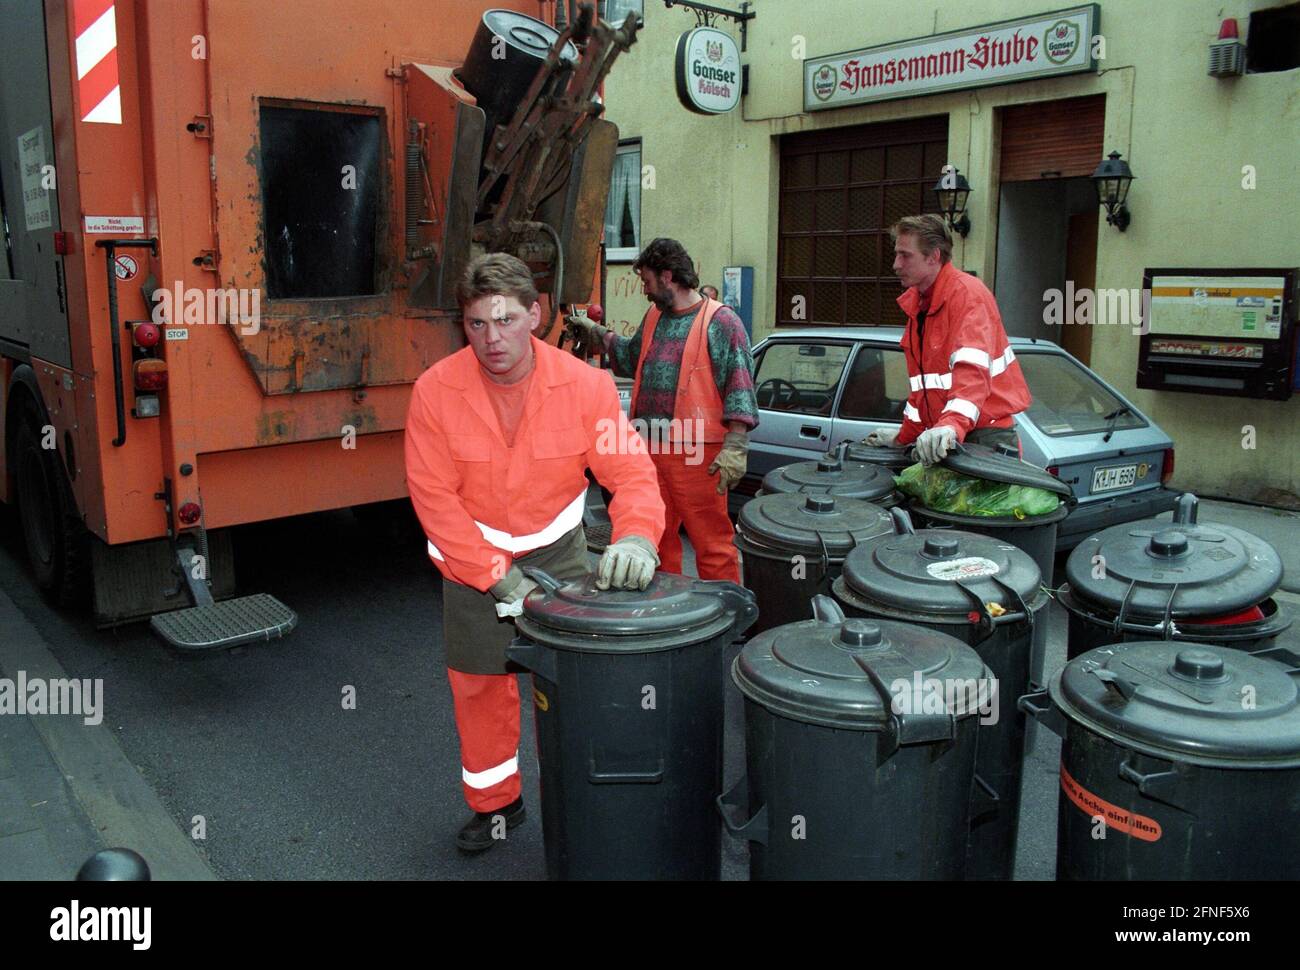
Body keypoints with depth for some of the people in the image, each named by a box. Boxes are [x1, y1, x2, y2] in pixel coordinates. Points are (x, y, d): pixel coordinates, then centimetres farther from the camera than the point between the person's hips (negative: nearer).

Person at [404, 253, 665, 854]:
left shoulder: (585, 385, -17)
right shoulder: (435, 391, -17)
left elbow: (630, 471, -17)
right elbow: (436, 499, -16)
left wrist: (634, 537, -38)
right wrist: (499, 578, -20)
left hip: (558, 550, 0)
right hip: (471, 557, 1)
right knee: (477, 685, 12)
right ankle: (494, 802, 34)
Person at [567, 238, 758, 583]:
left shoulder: (720, 321, -6)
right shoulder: (653, 318, 17)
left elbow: (739, 388, -11)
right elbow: (631, 359, 37)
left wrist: (735, 447, -18)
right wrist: (596, 332, 34)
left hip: (696, 455, -7)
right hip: (649, 450, 7)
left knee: (712, 543, -4)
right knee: (657, 541, 14)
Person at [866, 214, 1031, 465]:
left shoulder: (967, 292, -13)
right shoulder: (915, 302, 14)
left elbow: (973, 369, -28)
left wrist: (952, 425, -42)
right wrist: (904, 437, 22)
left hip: (986, 435, -7)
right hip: (943, 440, 8)